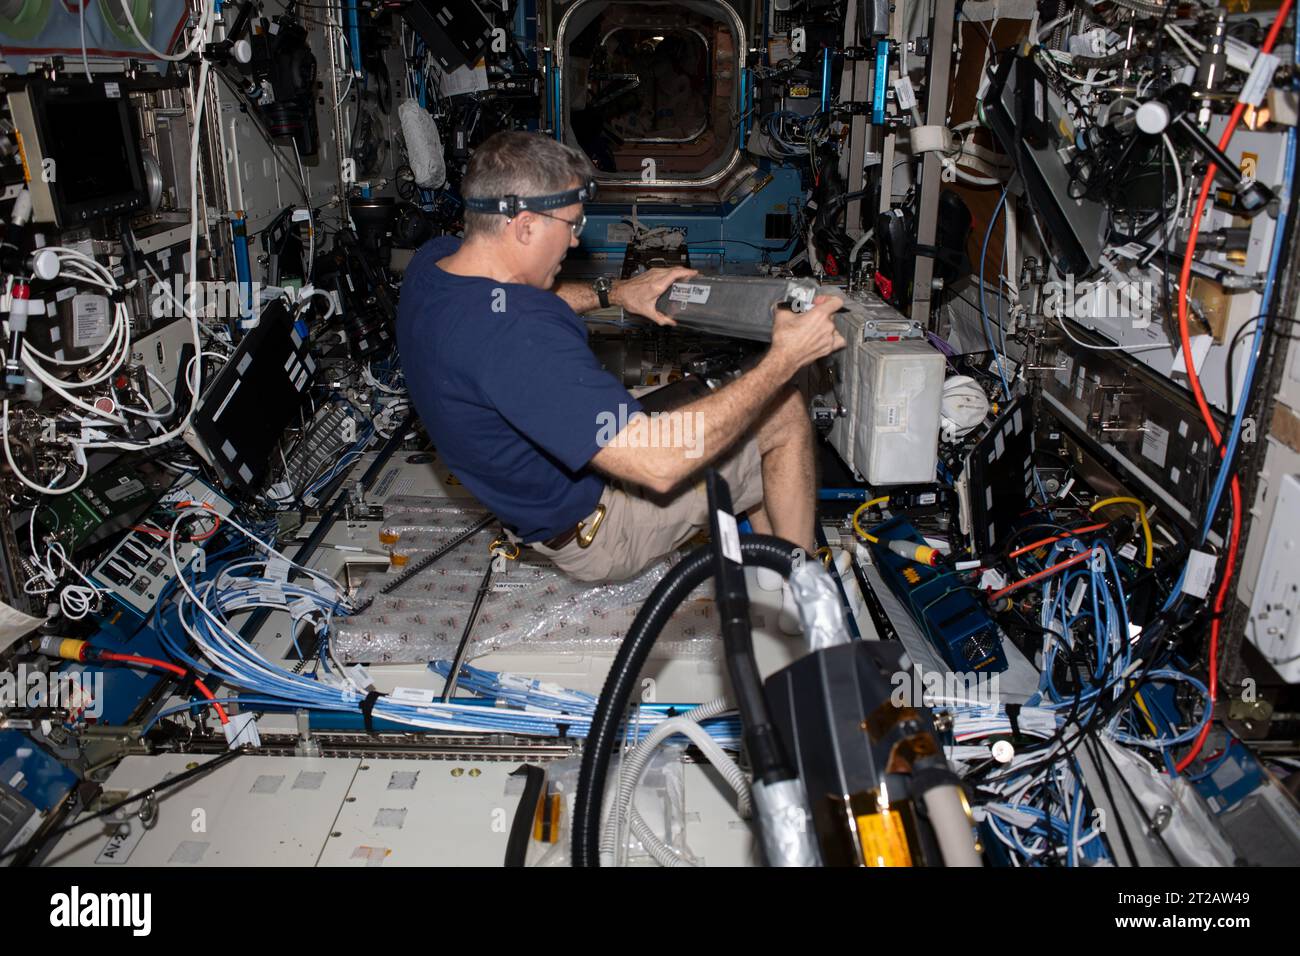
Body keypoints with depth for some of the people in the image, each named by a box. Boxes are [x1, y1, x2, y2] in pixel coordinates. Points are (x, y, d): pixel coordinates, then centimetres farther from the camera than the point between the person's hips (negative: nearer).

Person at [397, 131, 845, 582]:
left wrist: (612, 292, 7)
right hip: (593, 530, -9)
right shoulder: (513, 335, -38)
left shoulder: (433, 259, -8)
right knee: (786, 413, -2)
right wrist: (784, 360, -33)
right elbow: (658, 464, -39)